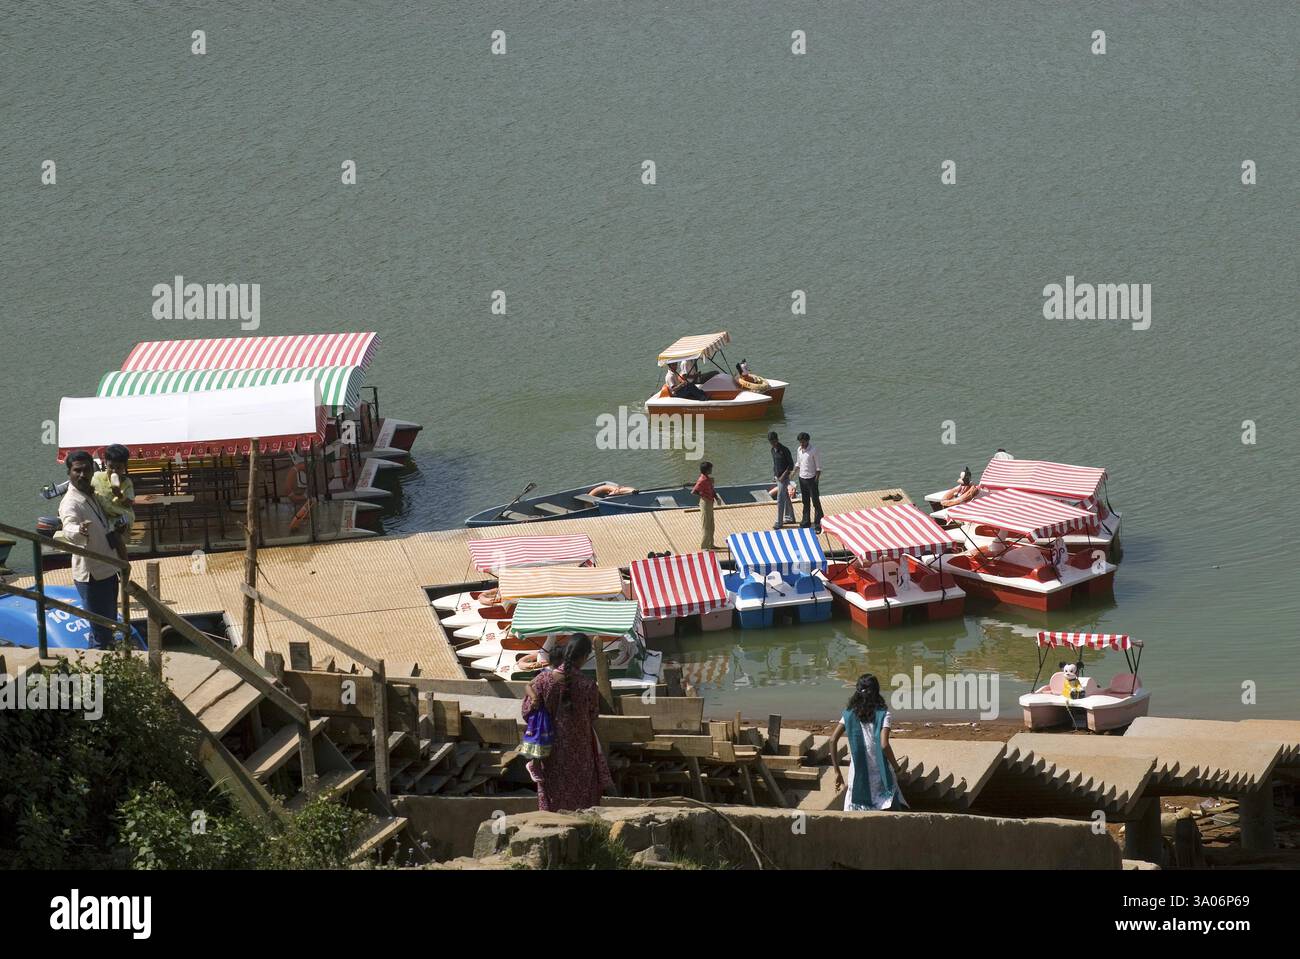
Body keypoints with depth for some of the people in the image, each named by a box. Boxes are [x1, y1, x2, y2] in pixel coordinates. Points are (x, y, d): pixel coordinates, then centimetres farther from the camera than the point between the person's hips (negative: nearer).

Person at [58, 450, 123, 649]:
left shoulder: (91, 495, 7)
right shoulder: (71, 503, -23)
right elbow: (69, 529, -47)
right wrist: (79, 531, -67)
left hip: (107, 571, 9)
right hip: (91, 575, -9)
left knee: (110, 626, 24)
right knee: (101, 634, -5)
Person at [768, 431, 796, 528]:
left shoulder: (785, 450, -18)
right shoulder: (773, 450, 6)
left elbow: (791, 465, -15)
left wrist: (784, 475, -19)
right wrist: (774, 474, 9)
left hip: (784, 478, -8)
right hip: (778, 477, 8)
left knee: (780, 500, -7)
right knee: (786, 498, 18)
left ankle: (779, 523, -2)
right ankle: (790, 518, 30)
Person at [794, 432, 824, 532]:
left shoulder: (813, 451, -15)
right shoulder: (799, 450, 4)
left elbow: (818, 467, -13)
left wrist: (816, 479, -17)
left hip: (811, 479, -6)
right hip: (802, 478, 6)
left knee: (816, 502, -4)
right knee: (805, 502, 15)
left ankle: (817, 525, -1)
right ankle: (805, 522, 24)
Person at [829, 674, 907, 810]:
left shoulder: (850, 714, 3)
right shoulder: (882, 714, -6)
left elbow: (833, 740, -3)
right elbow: (884, 745, -16)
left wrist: (837, 772, 3)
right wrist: (896, 767, -1)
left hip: (857, 777, 2)